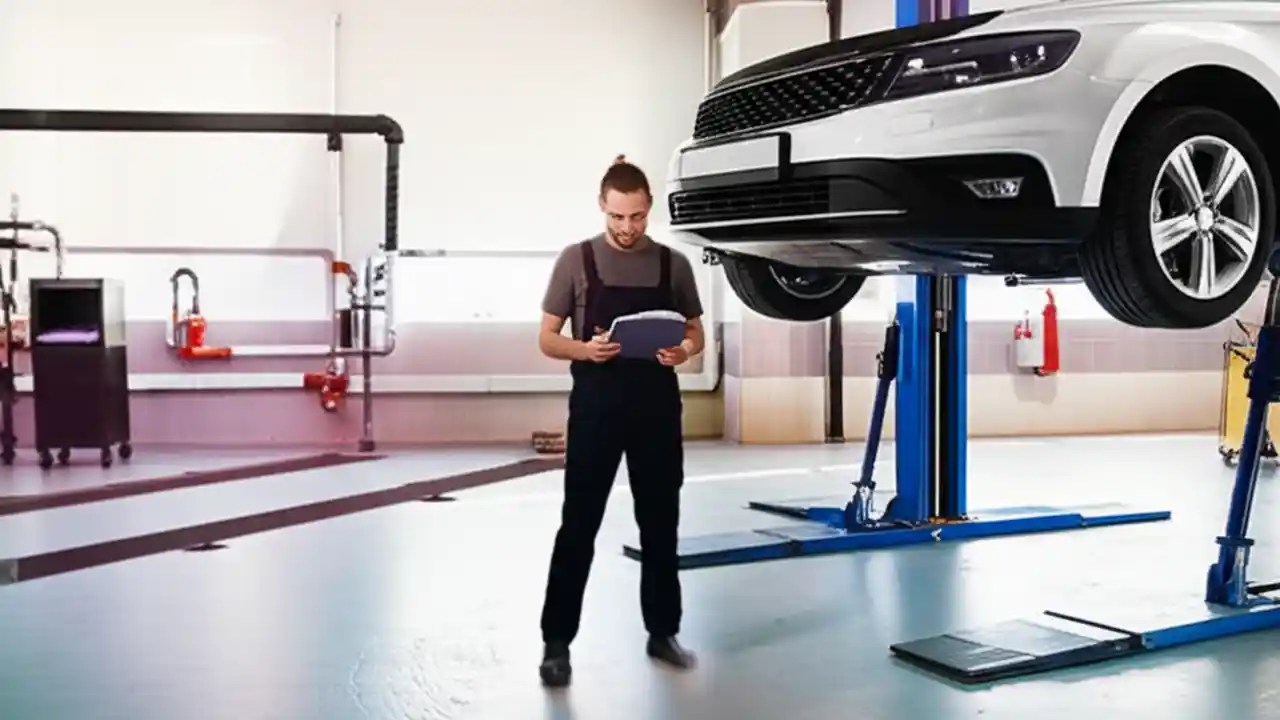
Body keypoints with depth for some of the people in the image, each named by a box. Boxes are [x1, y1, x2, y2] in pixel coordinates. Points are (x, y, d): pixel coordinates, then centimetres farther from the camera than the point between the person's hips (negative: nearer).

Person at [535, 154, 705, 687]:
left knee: (660, 526, 10)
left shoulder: (673, 264, 5)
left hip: (658, 407, 3)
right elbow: (547, 339, 1)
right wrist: (585, 350, -19)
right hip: (595, 406, -2)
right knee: (578, 526, -1)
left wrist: (683, 352, -11)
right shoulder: (576, 260, -1)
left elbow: (696, 333, 12)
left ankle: (662, 633, 23)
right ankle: (557, 641, 6)